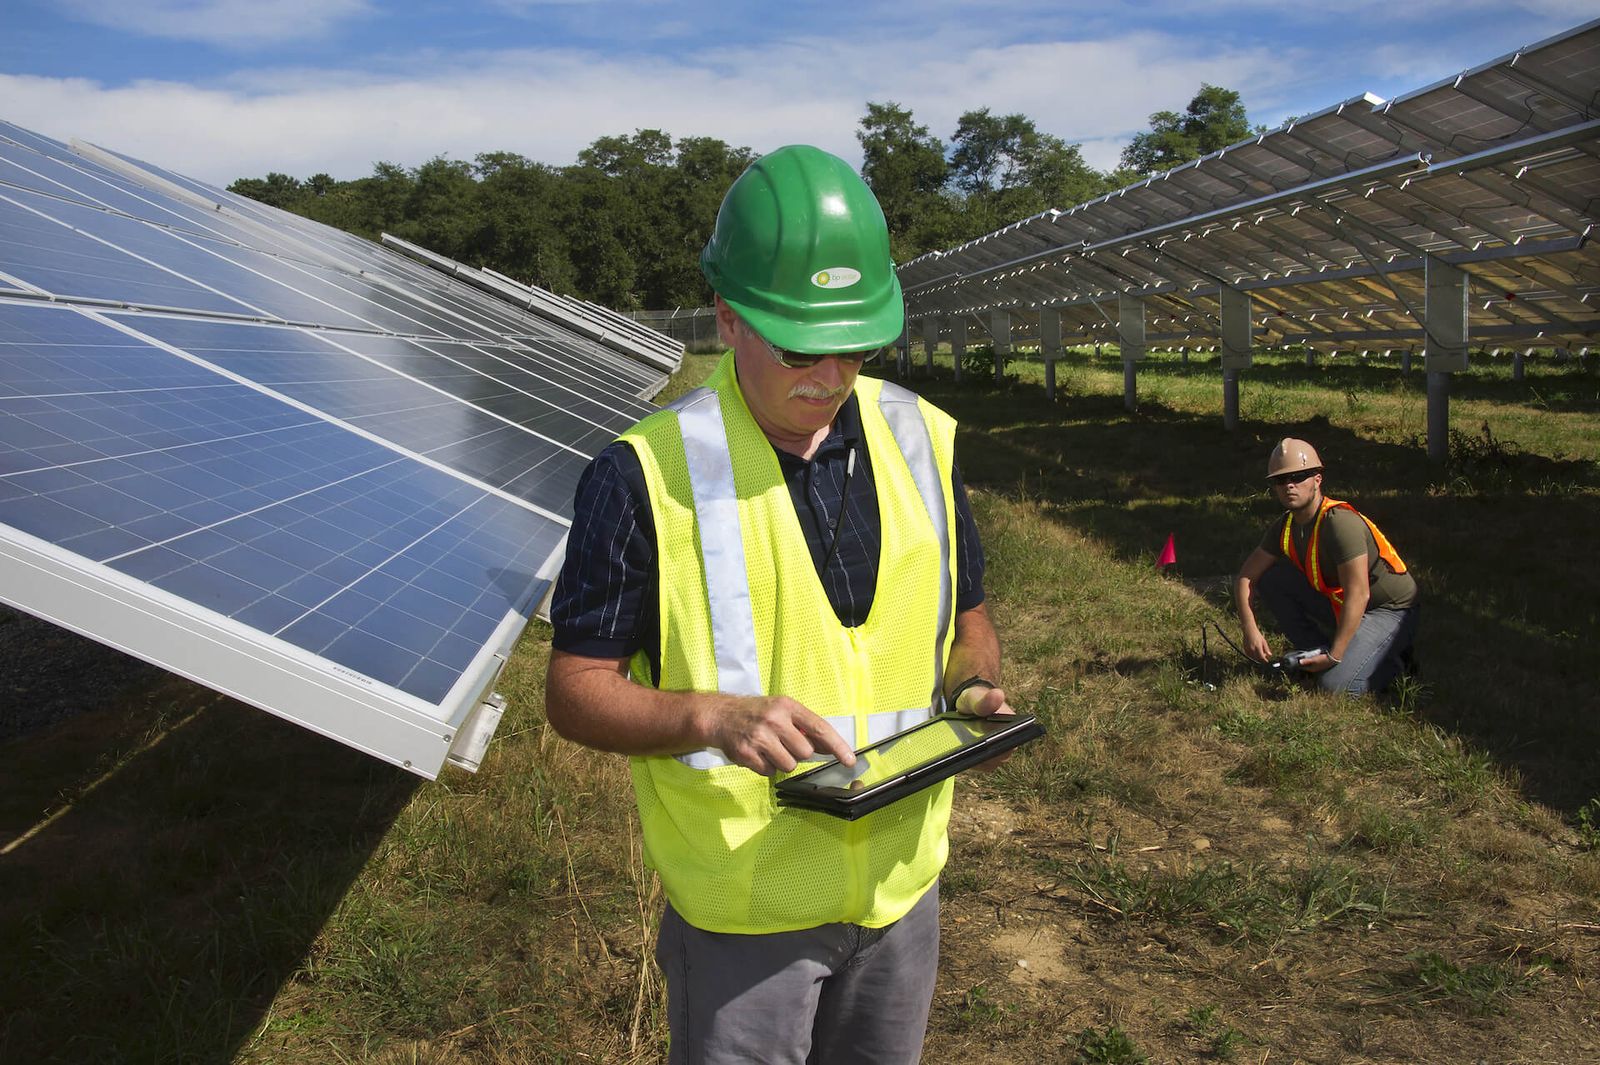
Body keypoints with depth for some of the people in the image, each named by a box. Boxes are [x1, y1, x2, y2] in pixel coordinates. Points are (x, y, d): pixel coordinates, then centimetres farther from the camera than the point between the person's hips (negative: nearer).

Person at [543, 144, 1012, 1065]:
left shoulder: (924, 442, -1)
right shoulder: (646, 475, -16)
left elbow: (967, 620, 11)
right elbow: (576, 689, -12)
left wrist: (974, 684, -10)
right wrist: (714, 715, -29)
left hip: (901, 878, 5)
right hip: (743, 900, -4)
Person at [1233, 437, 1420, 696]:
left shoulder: (1341, 523, -27)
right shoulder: (1284, 528, -2)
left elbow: (1358, 596, -28)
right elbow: (1246, 576, 4)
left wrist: (1334, 656, -27)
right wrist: (1250, 630, -10)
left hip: (1390, 612, -7)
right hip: (1339, 605, 7)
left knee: (1336, 685, -25)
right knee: (1270, 580, -6)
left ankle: (1392, 659, 6)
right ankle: (1316, 655, 5)